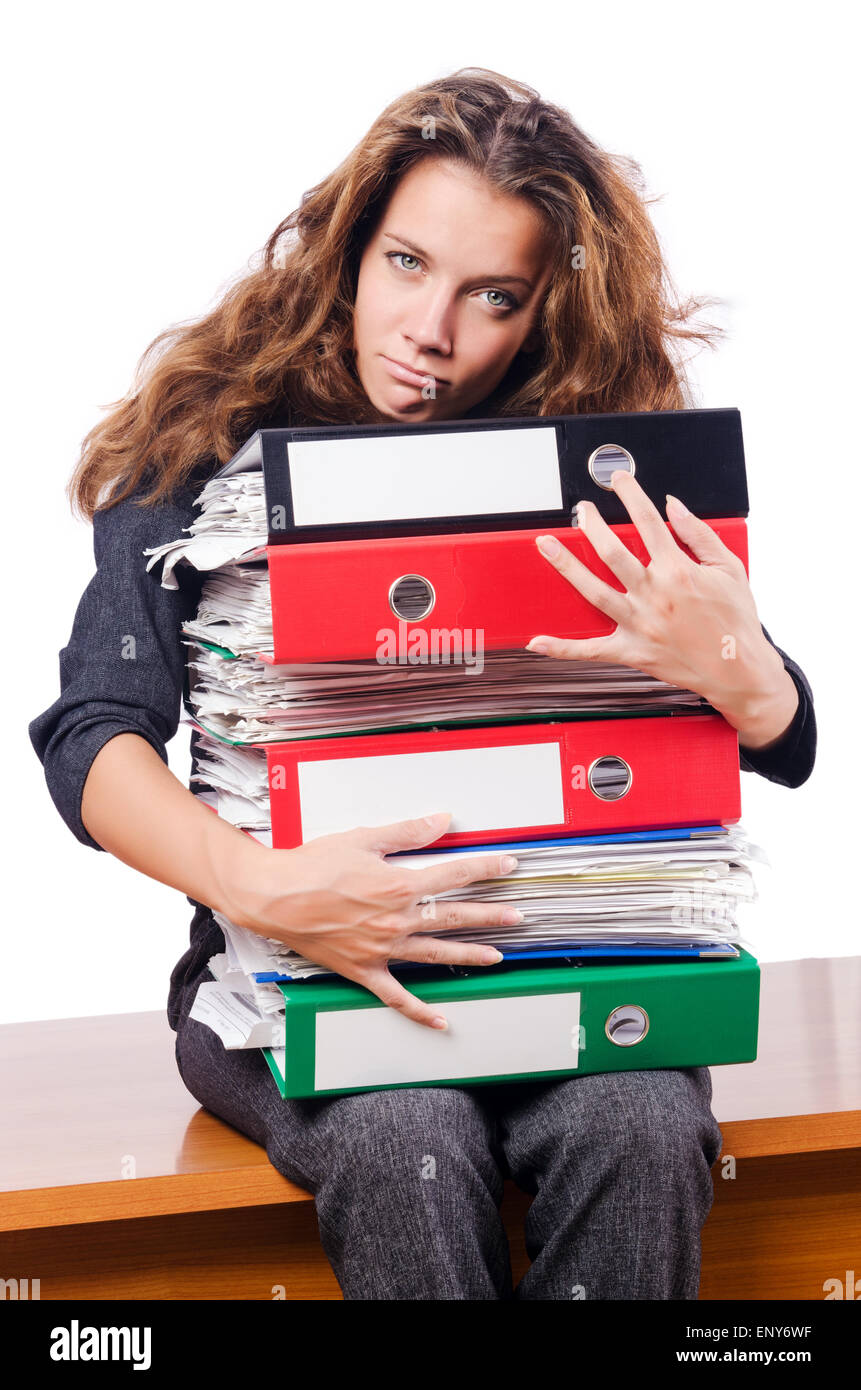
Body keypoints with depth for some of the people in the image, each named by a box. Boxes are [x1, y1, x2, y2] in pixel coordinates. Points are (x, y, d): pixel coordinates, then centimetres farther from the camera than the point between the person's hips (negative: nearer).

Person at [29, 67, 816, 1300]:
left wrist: (733, 668, -27)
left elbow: (789, 749, -2)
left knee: (643, 1126, -28)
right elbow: (94, 739, -9)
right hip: (291, 969, -1)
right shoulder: (211, 445, -1)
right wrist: (255, 884, -29)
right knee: (402, 1135, -31)